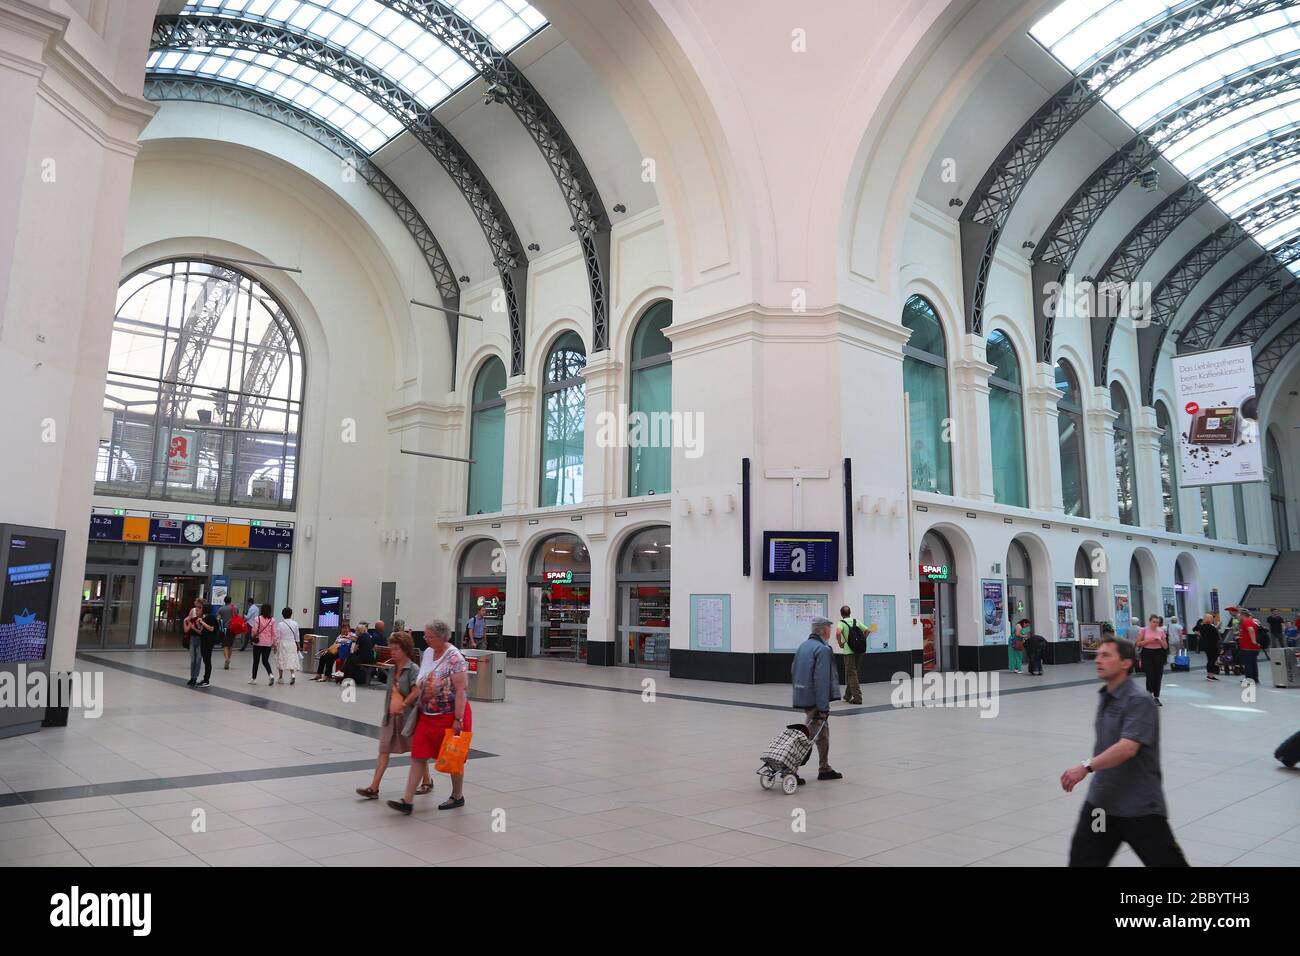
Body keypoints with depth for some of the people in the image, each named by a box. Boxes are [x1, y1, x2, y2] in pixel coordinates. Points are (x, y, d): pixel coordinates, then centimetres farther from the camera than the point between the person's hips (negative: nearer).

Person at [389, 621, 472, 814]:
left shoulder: (455, 659, -19)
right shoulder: (428, 653, 5)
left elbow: (461, 691, -22)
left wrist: (458, 720, -24)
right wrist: (420, 708, 15)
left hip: (450, 716, -7)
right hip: (427, 715, 7)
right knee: (418, 756, 0)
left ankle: (458, 797, 27)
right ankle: (407, 800, 1)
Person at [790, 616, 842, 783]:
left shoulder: (803, 646, 11)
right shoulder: (823, 649, -16)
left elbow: (793, 671, 16)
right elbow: (821, 681, -21)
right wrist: (823, 707, -20)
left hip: (803, 698, 9)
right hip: (814, 700, -9)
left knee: (823, 734, 19)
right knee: (808, 735, -5)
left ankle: (824, 769, 26)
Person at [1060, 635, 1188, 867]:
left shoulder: (1140, 701, -17)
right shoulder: (1104, 697, 10)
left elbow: (1128, 748, -30)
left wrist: (1086, 767, -37)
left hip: (1140, 807, -7)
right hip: (1100, 801, 7)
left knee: (1166, 861, 4)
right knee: (1081, 860, 4)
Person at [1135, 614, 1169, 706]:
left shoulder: (1161, 631, 6)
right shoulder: (1144, 630, -1)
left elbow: (1166, 646, 9)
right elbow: (1138, 644, -2)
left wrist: (1160, 641, -10)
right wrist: (1148, 640, -14)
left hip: (1158, 654, 3)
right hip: (1147, 654, -3)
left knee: (1158, 676, 4)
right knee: (1150, 676, -8)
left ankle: (1156, 697, 15)